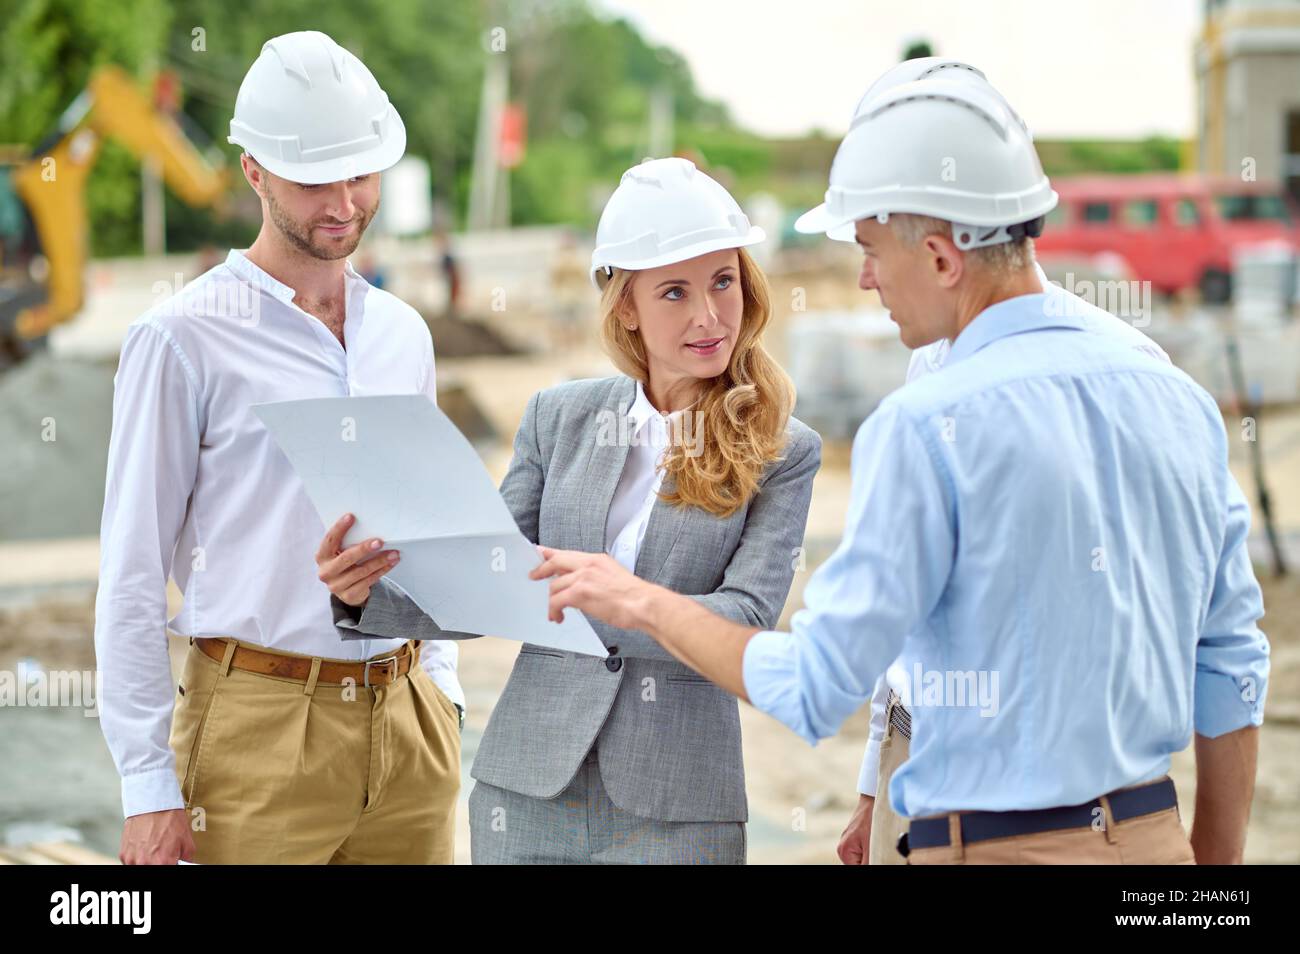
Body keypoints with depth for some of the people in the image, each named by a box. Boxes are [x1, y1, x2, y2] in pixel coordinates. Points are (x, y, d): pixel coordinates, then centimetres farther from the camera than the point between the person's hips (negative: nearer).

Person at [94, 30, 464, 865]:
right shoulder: (183, 340, -5)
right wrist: (149, 784, -9)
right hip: (260, 729, -5)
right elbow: (132, 577, -6)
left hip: (407, 728, 5)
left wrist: (441, 692, 10)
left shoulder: (403, 335, 13)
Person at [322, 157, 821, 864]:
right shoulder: (560, 418, 8)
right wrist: (369, 595, -10)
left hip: (676, 806, -2)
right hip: (529, 786, 2)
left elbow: (749, 618, -13)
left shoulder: (782, 452, 0)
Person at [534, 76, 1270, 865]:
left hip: (998, 844, -6)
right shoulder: (1182, 401, 4)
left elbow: (817, 688, -14)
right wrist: (1216, 861, 18)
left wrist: (645, 605, 0)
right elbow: (1232, 678, 8)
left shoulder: (927, 426, -16)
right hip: (1154, 835, 7)